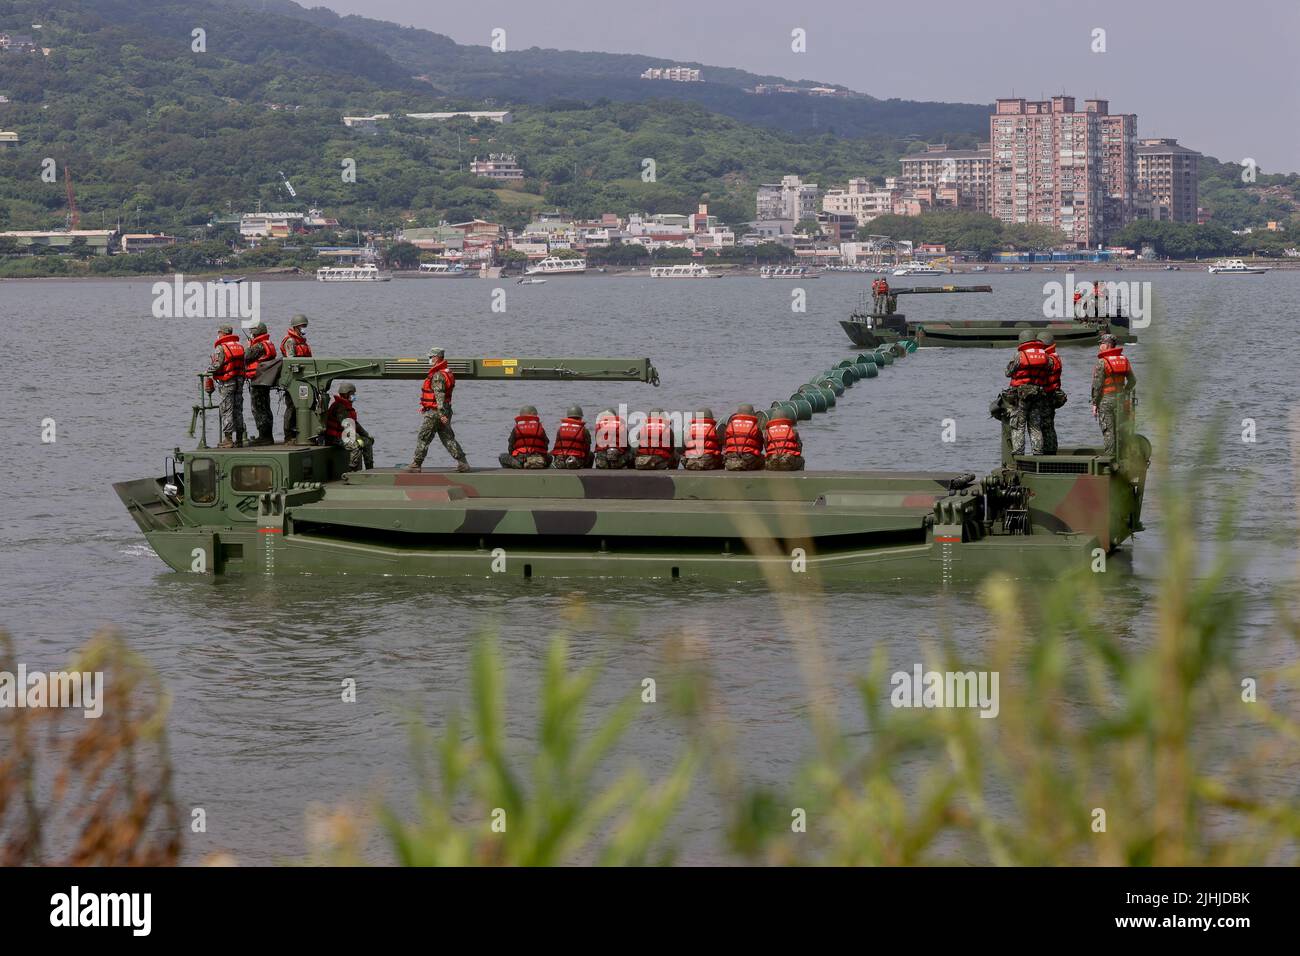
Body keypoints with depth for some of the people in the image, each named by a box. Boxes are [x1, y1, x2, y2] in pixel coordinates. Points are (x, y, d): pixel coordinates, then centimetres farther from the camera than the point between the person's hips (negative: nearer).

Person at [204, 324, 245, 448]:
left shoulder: (220, 347, -11)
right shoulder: (240, 346, 11)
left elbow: (217, 365, -16)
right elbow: (244, 364, 11)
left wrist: (208, 371, 2)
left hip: (226, 382, -7)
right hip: (239, 380, 7)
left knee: (226, 411, -3)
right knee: (238, 410, 10)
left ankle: (228, 439, -7)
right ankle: (239, 439, 13)